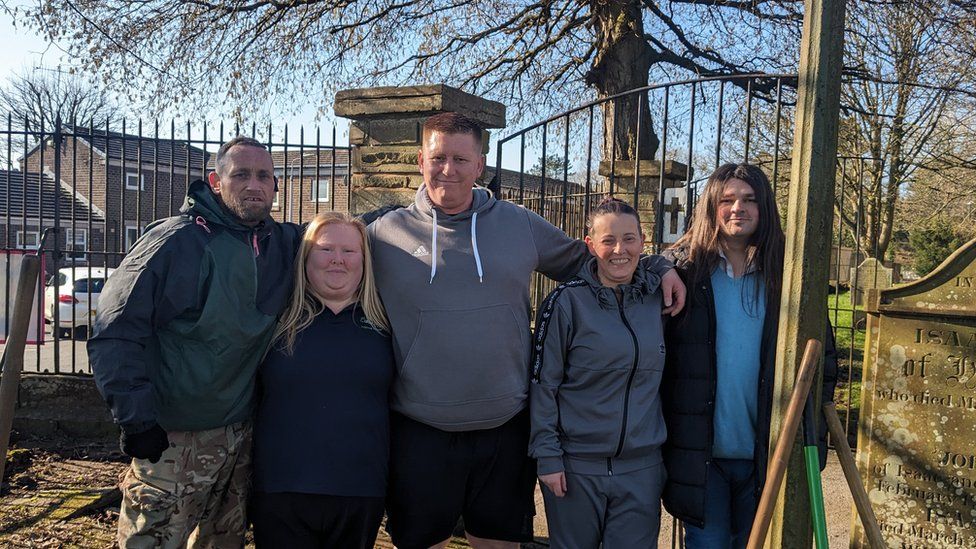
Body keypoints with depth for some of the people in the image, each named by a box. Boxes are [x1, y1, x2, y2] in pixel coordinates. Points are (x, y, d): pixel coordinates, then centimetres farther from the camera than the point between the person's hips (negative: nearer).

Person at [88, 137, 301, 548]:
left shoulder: (286, 244, 5)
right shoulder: (176, 240, -12)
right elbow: (116, 332, -14)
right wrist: (136, 417, -20)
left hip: (241, 435, 6)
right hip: (172, 438, -5)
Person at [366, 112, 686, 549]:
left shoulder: (521, 225, 4)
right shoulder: (385, 233, -1)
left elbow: (583, 260, 16)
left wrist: (659, 268, 7)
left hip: (507, 429, 2)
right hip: (418, 432, -1)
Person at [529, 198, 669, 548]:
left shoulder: (659, 298, 1)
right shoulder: (567, 302, -10)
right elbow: (543, 385, -8)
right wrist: (548, 457, -9)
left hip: (642, 467, 3)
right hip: (575, 466, -3)